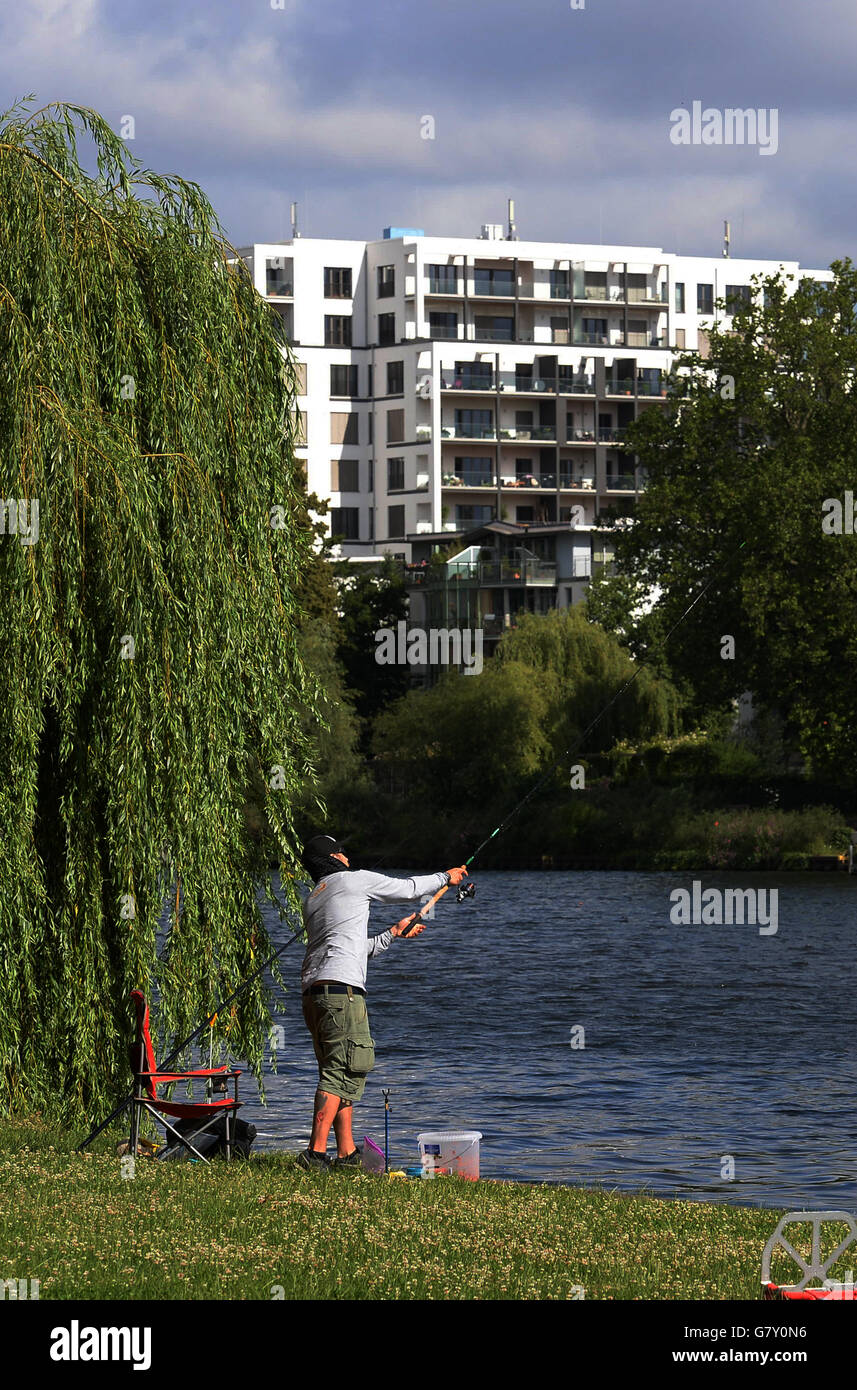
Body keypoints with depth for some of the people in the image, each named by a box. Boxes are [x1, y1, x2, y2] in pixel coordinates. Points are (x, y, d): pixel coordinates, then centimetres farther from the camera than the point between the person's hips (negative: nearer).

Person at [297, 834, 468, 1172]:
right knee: (342, 1072, -11)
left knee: (339, 1073, 14)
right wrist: (446, 877, 32)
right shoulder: (354, 880, 4)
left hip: (312, 992, 9)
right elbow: (407, 888, 16)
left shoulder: (311, 901, 25)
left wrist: (394, 933, 40)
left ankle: (346, 1153, 13)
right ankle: (316, 1152, -19)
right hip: (341, 988, -9)